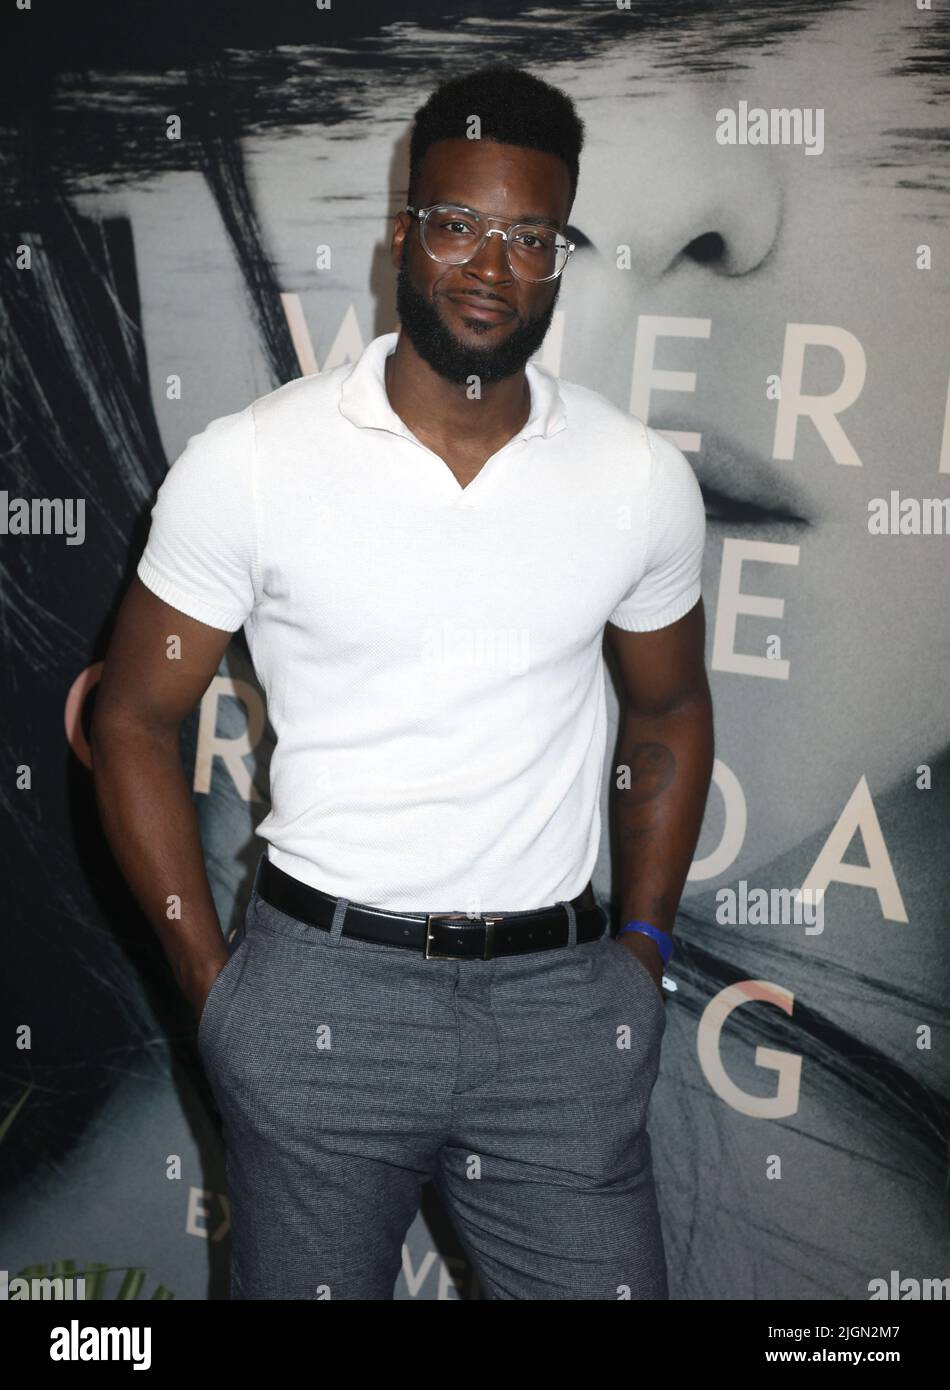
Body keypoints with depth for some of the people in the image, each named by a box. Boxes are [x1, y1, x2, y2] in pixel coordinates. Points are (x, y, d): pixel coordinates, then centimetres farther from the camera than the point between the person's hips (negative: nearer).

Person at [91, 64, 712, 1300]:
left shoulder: (643, 479, -1)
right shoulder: (247, 464, -8)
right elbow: (135, 722, 0)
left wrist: (646, 943, 8)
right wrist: (215, 987, -3)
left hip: (558, 1006, 2)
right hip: (319, 995, -1)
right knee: (299, 1286, 14)